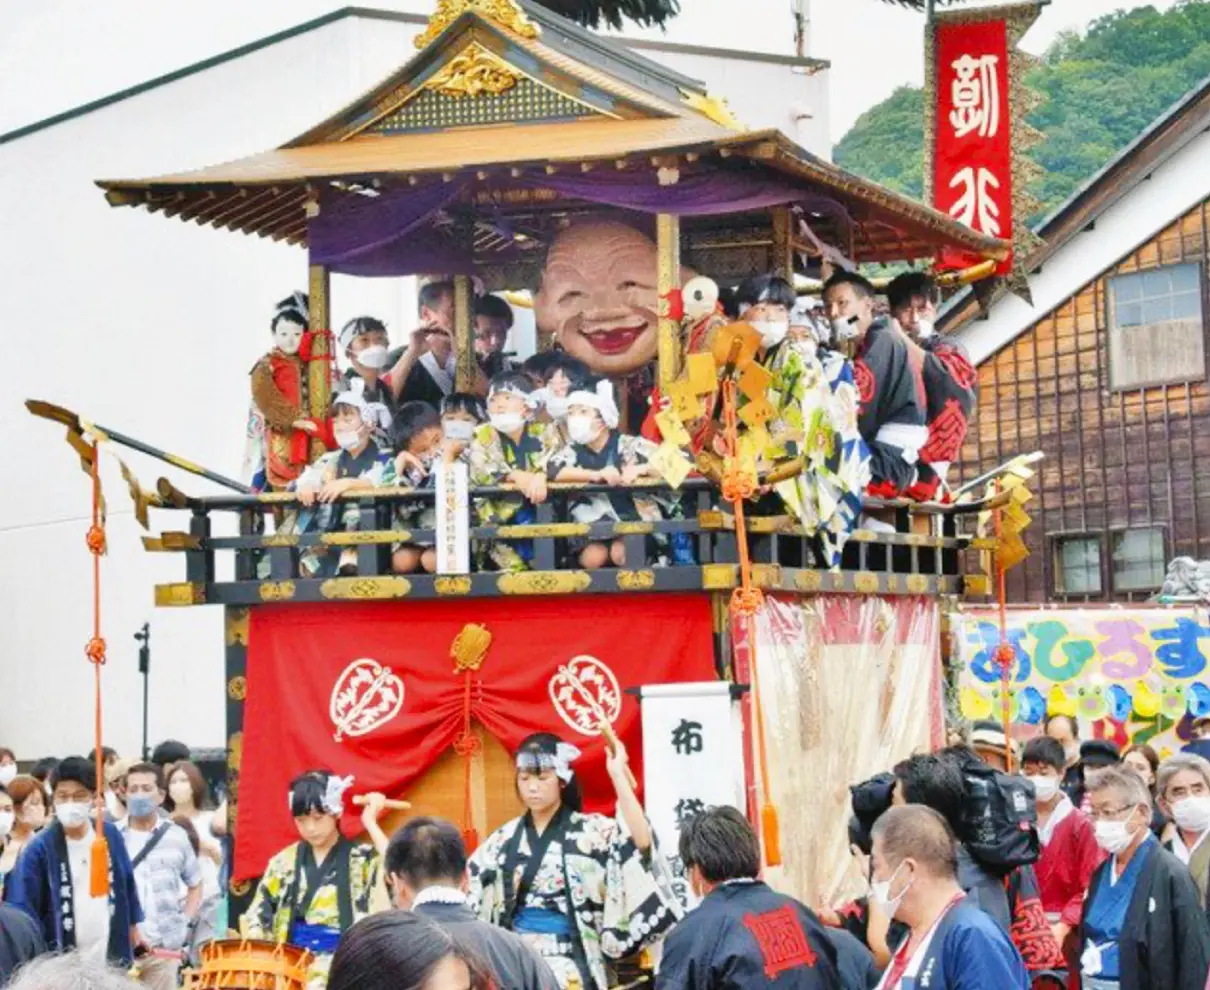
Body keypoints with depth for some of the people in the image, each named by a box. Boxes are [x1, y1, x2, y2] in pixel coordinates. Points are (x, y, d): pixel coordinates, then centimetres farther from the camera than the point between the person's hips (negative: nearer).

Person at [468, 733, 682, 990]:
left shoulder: (591, 831, -4)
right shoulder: (505, 839, 9)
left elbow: (641, 841, -22)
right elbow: (474, 904, 16)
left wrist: (618, 775, -23)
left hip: (568, 966, -4)